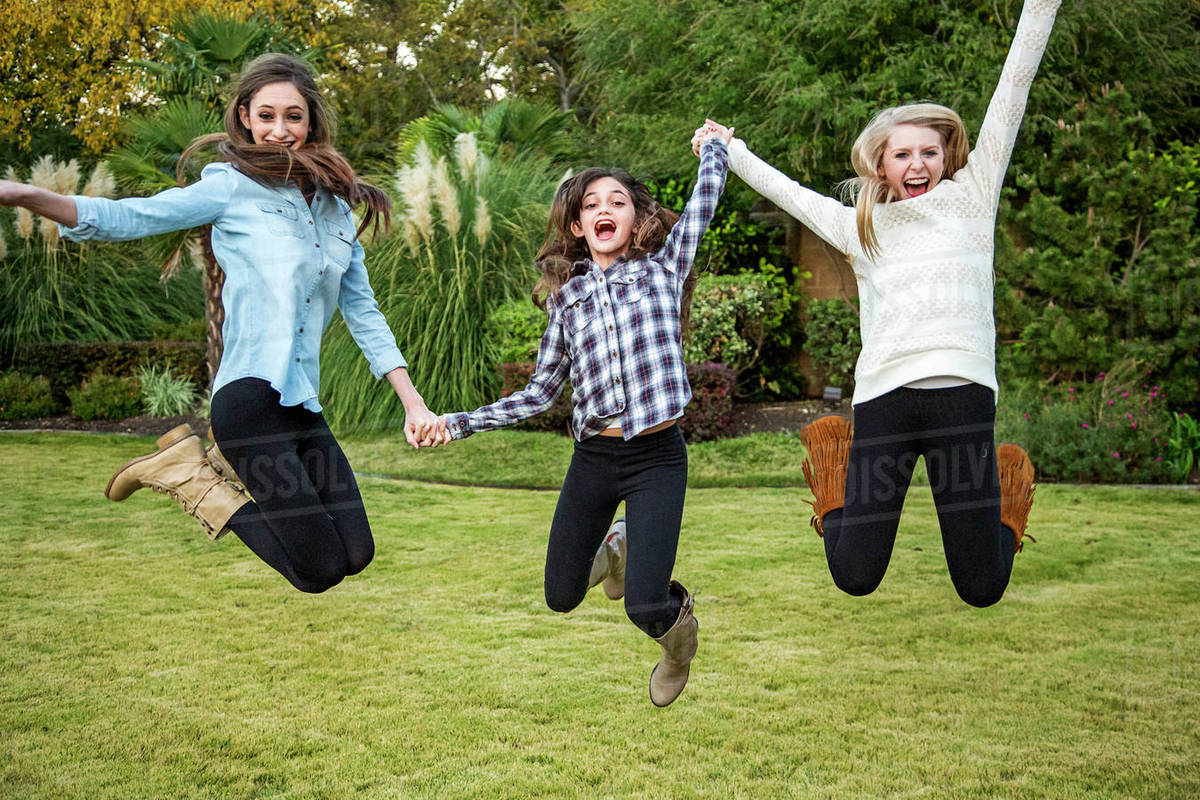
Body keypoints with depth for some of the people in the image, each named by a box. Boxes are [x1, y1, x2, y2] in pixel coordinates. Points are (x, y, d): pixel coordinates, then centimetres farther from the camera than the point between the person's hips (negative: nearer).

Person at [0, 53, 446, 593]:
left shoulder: (336, 206, 15)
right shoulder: (234, 186, -2)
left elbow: (362, 311, 17)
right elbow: (126, 219, -10)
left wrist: (412, 401, 11)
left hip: (304, 405, 7)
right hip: (251, 397, -7)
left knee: (355, 555, 6)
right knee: (321, 570, -7)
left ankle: (222, 466, 17)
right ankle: (189, 475, 8)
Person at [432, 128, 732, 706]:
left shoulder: (663, 269, 5)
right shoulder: (564, 297, 11)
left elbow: (706, 197, 2)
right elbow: (540, 393, 11)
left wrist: (714, 146, 21)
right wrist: (457, 423, 5)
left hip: (657, 458, -3)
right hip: (592, 459, 3)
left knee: (645, 608, -17)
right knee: (560, 597, 10)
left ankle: (677, 624, 22)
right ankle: (616, 548, 44)